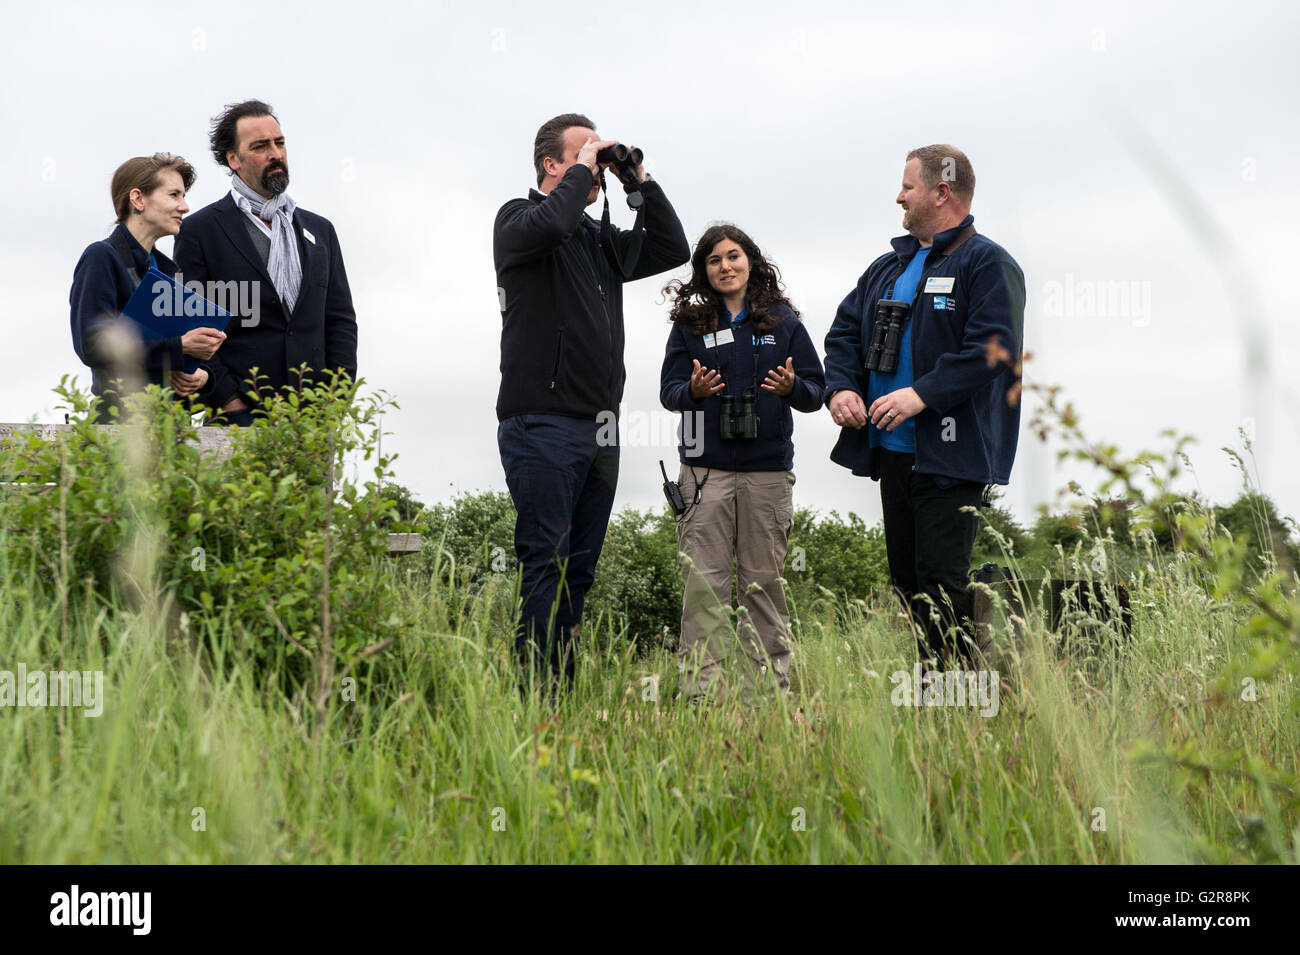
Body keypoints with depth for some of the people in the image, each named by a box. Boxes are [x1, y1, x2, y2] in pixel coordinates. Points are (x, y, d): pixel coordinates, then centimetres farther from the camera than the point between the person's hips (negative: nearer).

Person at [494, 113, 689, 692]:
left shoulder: (601, 239, 22)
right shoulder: (518, 219, 1)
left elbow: (671, 249, 21)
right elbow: (549, 225, -22)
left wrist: (642, 183, 13)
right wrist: (583, 169, -8)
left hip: (599, 427, 8)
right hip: (541, 423, -7)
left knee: (580, 571, 8)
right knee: (546, 564, -12)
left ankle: (565, 692, 12)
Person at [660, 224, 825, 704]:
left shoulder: (782, 321, 8)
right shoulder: (689, 323, 9)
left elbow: (815, 391, 7)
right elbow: (668, 390, 6)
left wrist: (793, 387, -15)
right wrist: (693, 390, -16)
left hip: (768, 469, 0)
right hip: (706, 470, 0)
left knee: (763, 582, 4)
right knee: (703, 581, -5)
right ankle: (701, 692, -1)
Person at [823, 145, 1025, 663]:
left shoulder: (987, 263, -6)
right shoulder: (888, 266, 18)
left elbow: (993, 347, -17)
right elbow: (844, 331, 20)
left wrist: (922, 394, -24)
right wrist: (841, 387, 0)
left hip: (950, 455, -8)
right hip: (892, 448, 8)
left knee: (941, 586, -10)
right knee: (905, 579, 11)